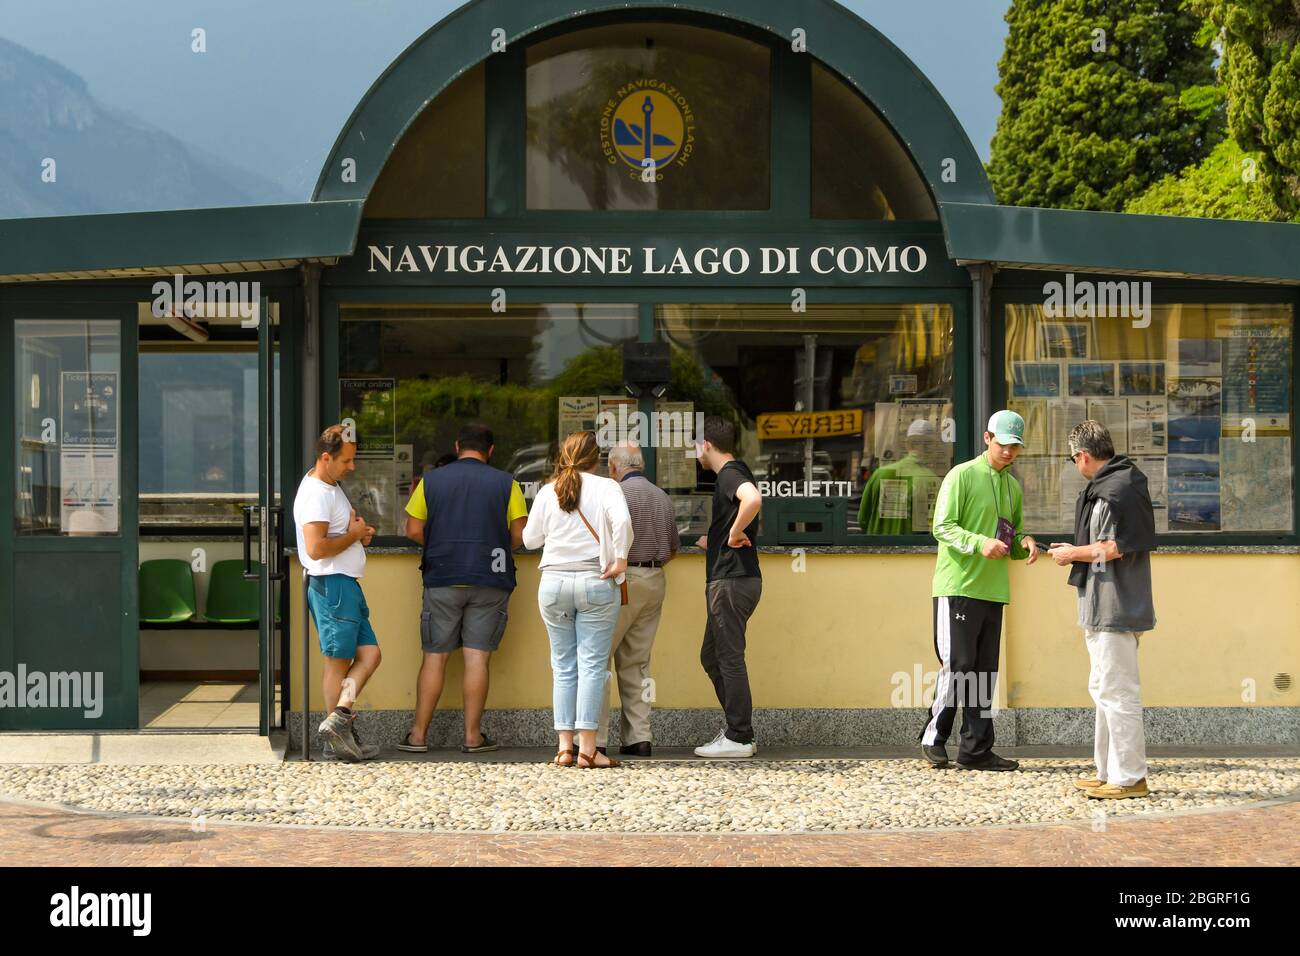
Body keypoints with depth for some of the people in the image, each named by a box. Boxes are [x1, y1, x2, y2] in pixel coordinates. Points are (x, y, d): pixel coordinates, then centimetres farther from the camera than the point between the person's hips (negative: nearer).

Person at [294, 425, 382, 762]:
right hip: (332, 584, -10)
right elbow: (316, 548, -25)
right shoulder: (316, 493, -16)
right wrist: (353, 535, -12)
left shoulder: (331, 487, 17)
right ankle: (337, 725, -3)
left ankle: (339, 721, 2)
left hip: (346, 584, 10)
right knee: (339, 661, -6)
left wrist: (359, 532, 10)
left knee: (368, 654, 6)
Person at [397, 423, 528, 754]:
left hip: (442, 578, 1)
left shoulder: (431, 480, 5)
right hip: (489, 581, -1)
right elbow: (520, 535, -1)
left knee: (435, 657, 5)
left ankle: (418, 735, 6)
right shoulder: (506, 484, 2)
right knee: (477, 657, 0)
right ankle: (473, 737, 2)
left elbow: (414, 530, 3)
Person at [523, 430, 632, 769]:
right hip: (595, 581, -3)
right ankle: (587, 749, -6)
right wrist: (620, 559, -11)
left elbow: (530, 539, 10)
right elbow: (621, 521, -20)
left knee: (563, 667, 9)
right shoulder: (605, 487, -2)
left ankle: (564, 747, 7)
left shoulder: (547, 491, 7)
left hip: (554, 583, 3)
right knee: (592, 665, -2)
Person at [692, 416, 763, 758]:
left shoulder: (730, 474, -13)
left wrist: (734, 534, -24)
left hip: (732, 580, -10)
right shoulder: (731, 474, 18)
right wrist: (704, 540, 37)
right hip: (729, 579, 10)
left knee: (729, 657, -5)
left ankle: (738, 738, -1)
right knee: (712, 656, 15)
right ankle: (736, 727, 18)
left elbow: (753, 499, -36)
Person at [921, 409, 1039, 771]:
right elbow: (942, 527, -12)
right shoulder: (962, 475, -4)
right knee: (957, 666, -8)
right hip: (958, 587, -7)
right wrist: (979, 543, -28)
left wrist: (1024, 544, -1)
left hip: (993, 591, 7)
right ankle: (934, 737, 7)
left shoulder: (1013, 487, 18)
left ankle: (977, 750, 9)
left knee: (984, 672, 6)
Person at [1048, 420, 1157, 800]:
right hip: (1104, 609, 12)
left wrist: (1075, 553, -9)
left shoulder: (1118, 490, -17)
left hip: (1114, 609, -12)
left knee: (1117, 692, -7)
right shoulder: (1109, 485, 16)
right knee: (1104, 690, 18)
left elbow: (1114, 548, -22)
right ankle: (1108, 772, 26)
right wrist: (1077, 553, 18)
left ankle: (1129, 778, -3)